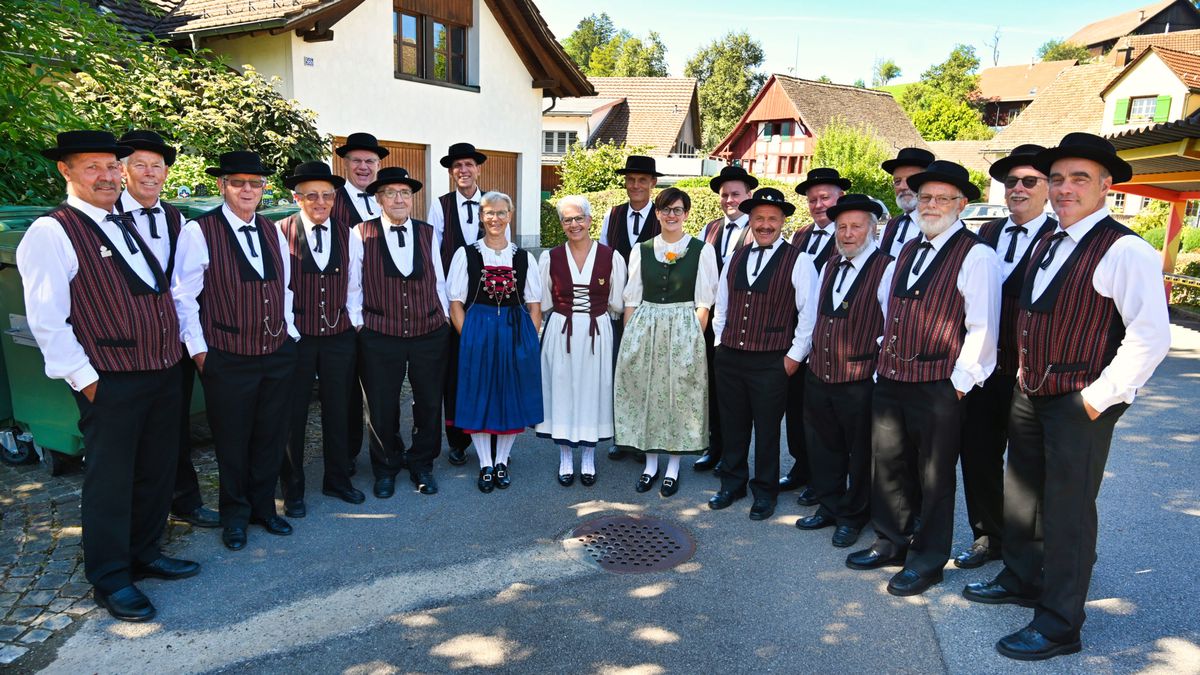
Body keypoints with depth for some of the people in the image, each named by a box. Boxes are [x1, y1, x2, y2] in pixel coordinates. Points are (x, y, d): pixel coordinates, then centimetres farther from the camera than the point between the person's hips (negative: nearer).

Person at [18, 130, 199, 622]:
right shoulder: (51, 232, -9)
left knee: (157, 473, 16)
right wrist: (84, 378, -14)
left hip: (163, 374, 7)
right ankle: (109, 579, 21)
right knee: (111, 481, 5)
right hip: (111, 382, -7)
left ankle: (144, 555, 34)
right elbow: (46, 320, -14)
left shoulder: (130, 227, 15)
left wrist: (188, 347, 14)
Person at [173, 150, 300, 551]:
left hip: (278, 353, 5)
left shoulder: (272, 231, 9)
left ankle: (263, 507, 32)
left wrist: (290, 332, 9)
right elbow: (183, 296, -8)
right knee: (232, 442, 9)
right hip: (227, 359, -5)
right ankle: (234, 515, 28)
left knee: (271, 438, 14)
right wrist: (198, 349, -7)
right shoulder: (199, 231, -9)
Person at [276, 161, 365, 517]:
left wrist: (356, 323, 5)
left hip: (339, 336, 4)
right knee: (293, 414, 7)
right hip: (295, 337, -3)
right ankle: (292, 490, 22)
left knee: (337, 410, 13)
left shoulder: (347, 236, 5)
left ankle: (337, 479, 29)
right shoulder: (280, 233, -7)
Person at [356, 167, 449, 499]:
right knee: (382, 408, 9)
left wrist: (444, 316, 9)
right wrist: (357, 323, 0)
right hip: (379, 337, -2)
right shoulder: (361, 234, -3)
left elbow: (438, 281, 10)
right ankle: (386, 469, 31)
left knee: (429, 404, 11)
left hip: (430, 334, 3)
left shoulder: (428, 233, 6)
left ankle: (422, 465, 32)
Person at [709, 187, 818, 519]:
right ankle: (732, 484, 32)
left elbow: (809, 313, -7)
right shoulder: (735, 259, 10)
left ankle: (765, 492, 24)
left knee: (767, 430, 7)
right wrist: (720, 342, 13)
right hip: (729, 359, 5)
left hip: (771, 363, -4)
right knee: (733, 426, 15)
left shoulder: (798, 261, -6)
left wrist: (795, 356, -8)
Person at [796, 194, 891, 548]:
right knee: (824, 446, 18)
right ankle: (829, 508, 36)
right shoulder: (829, 266, 11)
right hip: (818, 376, 7)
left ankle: (853, 517, 28)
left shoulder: (885, 269, -12)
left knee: (860, 454, 10)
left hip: (859, 383, -6)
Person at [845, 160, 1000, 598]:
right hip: (889, 381, 7)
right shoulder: (906, 251, 13)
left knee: (934, 478, 7)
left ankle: (927, 560, 23)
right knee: (888, 467, 16)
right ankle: (891, 543, 33)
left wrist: (959, 382, -14)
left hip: (937, 388, -7)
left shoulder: (976, 255, -10)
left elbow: (982, 327, -14)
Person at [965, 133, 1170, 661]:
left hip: (1081, 403, -8)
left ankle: (1059, 624, 17)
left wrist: (1100, 396, -19)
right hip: (1029, 394, 8)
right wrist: (1024, 375, 14)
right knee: (1020, 493, 19)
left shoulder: (1124, 250, -16)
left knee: (1067, 508, 2)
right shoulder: (1046, 244, 10)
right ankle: (1021, 579, 40)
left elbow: (1151, 336, -21)